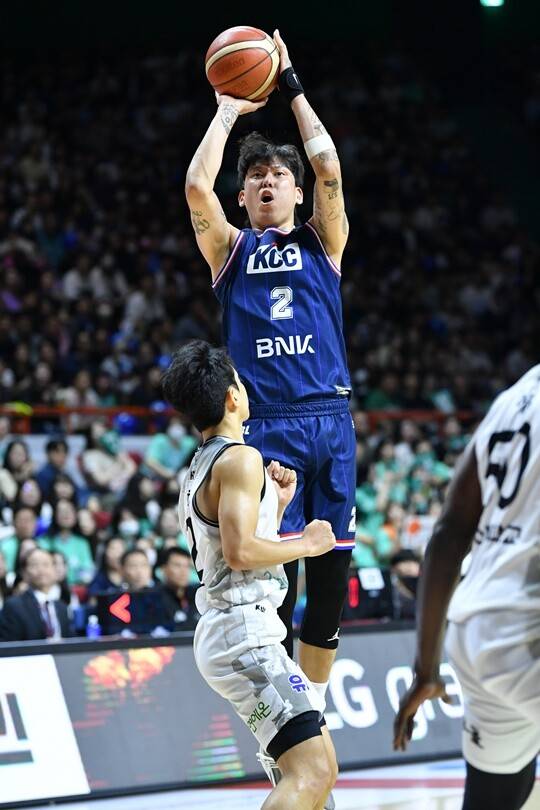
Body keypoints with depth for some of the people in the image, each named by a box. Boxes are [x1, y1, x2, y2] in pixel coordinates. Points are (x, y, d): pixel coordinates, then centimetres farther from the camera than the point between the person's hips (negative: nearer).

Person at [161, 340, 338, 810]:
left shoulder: (200, 469, 20)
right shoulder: (240, 458, -11)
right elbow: (240, 552, -21)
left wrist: (278, 504, 17)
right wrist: (305, 544, -8)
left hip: (223, 632, 11)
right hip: (244, 634, -11)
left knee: (321, 768, 17)